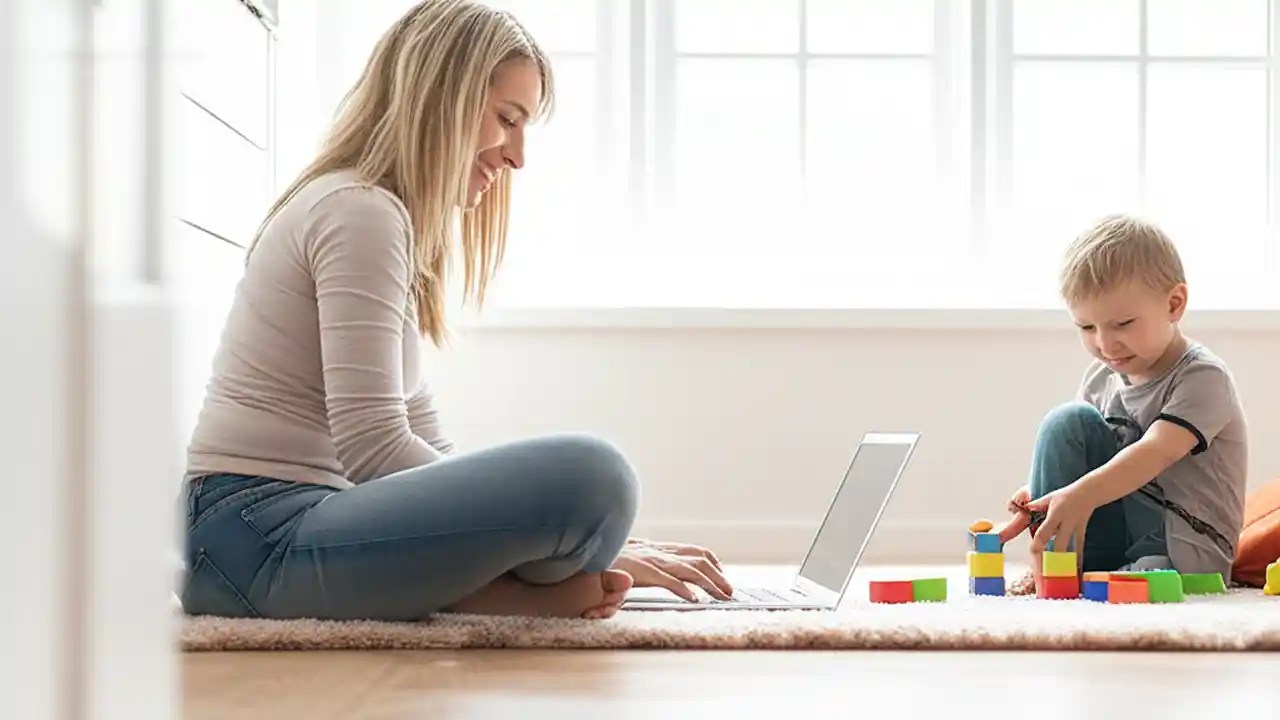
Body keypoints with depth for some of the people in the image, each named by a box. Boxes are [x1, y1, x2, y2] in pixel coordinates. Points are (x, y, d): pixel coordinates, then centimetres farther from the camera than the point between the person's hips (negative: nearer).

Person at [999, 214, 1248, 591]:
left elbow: (1155, 452, -30)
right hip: (1118, 527, 7)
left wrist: (1082, 495, -45)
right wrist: (1040, 491, -13)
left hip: (1187, 547, -6)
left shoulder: (1204, 377, -15)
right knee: (1068, 421, -12)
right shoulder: (1101, 377, 6)